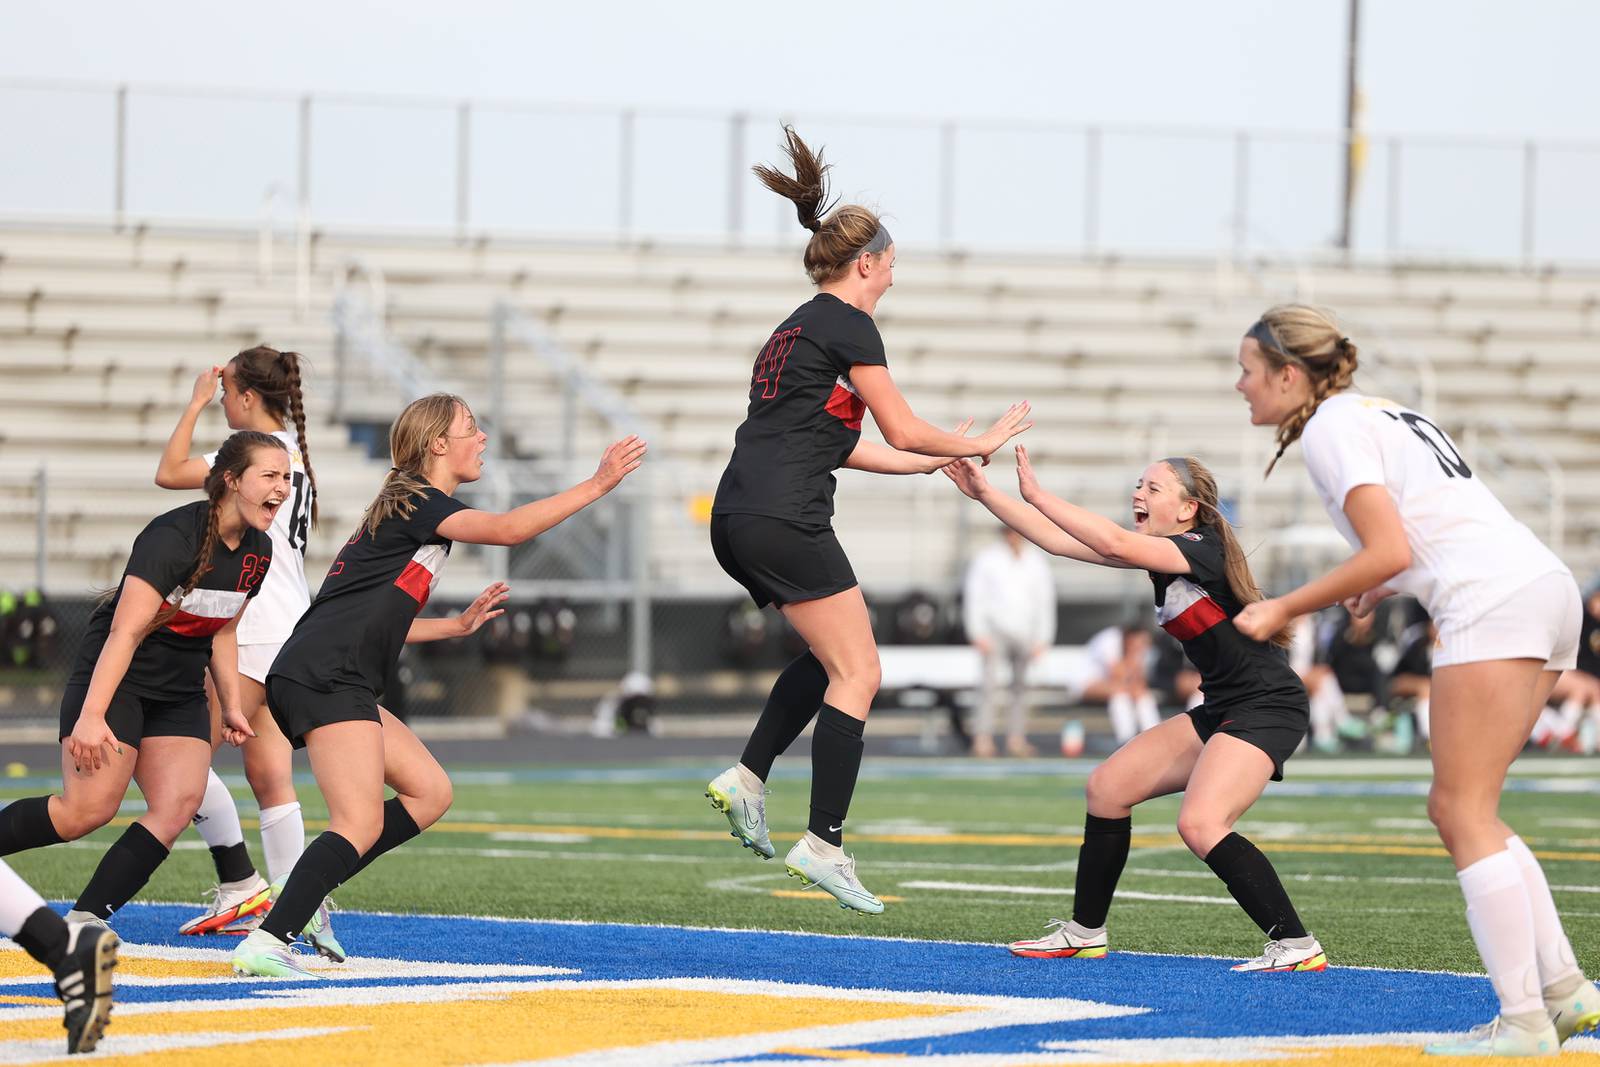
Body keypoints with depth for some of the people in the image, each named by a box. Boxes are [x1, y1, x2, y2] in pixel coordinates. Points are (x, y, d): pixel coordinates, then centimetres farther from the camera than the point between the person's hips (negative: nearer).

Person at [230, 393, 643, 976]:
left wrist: (458, 625, 32)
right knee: (361, 825, -18)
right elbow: (508, 528, -20)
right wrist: (597, 485, -17)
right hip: (323, 678, -10)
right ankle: (265, 944, -26)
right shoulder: (418, 502, -5)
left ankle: (302, 894, 6)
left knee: (429, 792, 9)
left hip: (334, 683, 10)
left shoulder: (406, 507, 25)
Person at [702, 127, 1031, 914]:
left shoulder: (797, 328, 23)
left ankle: (748, 776, 13)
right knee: (857, 674, -4)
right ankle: (823, 843, -10)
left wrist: (937, 460, 31)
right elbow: (901, 429, -1)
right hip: (784, 519, -9)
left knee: (833, 651, 24)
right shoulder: (848, 326, -5)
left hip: (736, 518, 9)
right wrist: (977, 444, 14)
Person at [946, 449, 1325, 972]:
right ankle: (1085, 932, 22)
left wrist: (1036, 495, -28)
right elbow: (1059, 541, 12)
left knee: (1200, 824, -27)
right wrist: (985, 494, 8)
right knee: (1107, 787, 10)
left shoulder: (1205, 548, -16)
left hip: (1266, 708, -10)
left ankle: (1297, 947, -23)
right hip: (1220, 709, 10)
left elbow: (1115, 544, -31)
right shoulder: (1157, 551, 10)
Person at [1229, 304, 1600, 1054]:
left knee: (1464, 812, -8)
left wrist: (1284, 609, -6)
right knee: (1457, 810, 12)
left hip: (1493, 604, -9)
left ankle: (1523, 1021, -12)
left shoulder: (1331, 429, -4)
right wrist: (1382, 589, 17)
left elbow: (1389, 550, -13)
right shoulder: (1383, 414, 25)